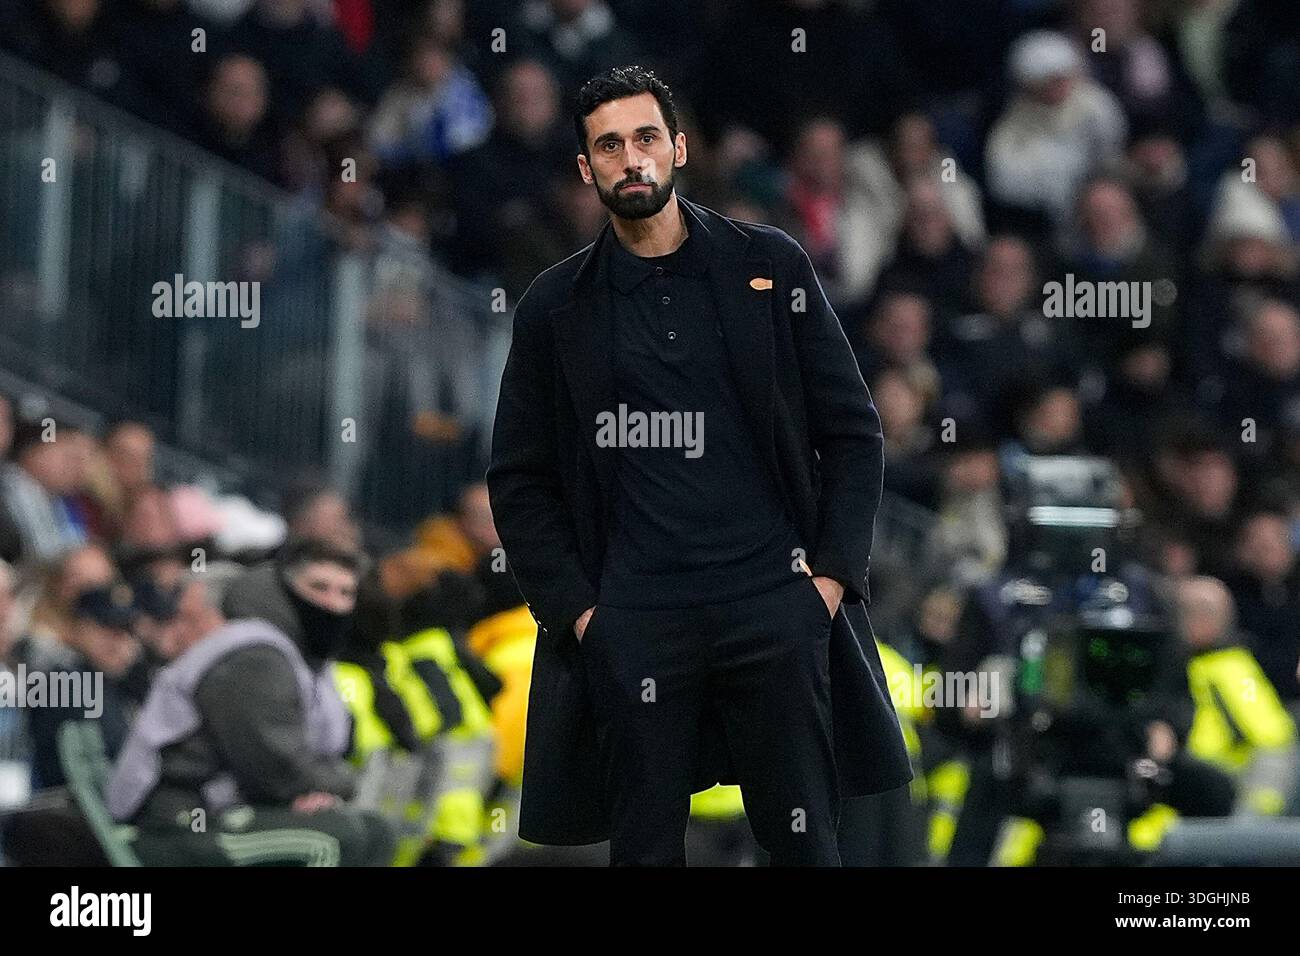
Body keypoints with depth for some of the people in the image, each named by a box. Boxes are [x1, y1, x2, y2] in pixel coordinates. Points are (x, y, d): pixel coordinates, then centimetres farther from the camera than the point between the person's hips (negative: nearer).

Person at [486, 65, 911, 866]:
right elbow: (520, 479, 10)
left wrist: (833, 575, -2)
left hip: (775, 603, 0)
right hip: (634, 618, 0)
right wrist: (575, 610, -1)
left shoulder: (770, 266, 6)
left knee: (805, 844, 1)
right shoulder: (555, 309, 7)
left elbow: (853, 431, 7)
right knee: (645, 850, 3)